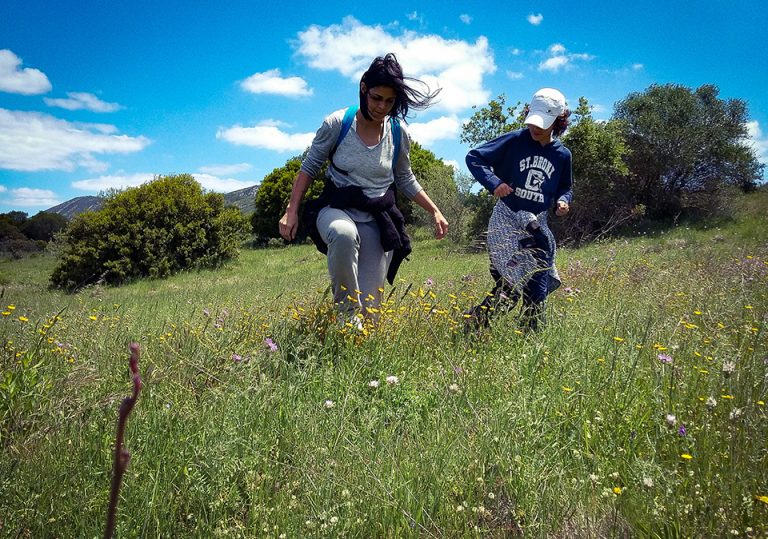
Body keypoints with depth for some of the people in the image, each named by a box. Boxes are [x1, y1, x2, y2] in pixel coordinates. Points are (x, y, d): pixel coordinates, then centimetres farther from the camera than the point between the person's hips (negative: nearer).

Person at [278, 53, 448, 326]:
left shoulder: (398, 132, 0)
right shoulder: (337, 123, -9)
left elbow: (405, 180, 14)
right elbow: (309, 167, 2)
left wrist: (435, 211, 8)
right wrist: (291, 211, -5)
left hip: (377, 219, 2)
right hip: (337, 209, -2)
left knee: (369, 308, -6)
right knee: (344, 235, -43)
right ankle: (347, 315, -24)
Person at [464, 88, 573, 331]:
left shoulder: (562, 155, 3)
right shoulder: (514, 140, -10)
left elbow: (565, 187, 19)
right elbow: (473, 157, -8)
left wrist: (563, 200, -4)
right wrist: (494, 182, -23)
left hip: (537, 224, 5)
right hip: (506, 219, -4)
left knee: (540, 285, 6)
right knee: (512, 284, -15)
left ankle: (533, 332, 22)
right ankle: (474, 320, 2)